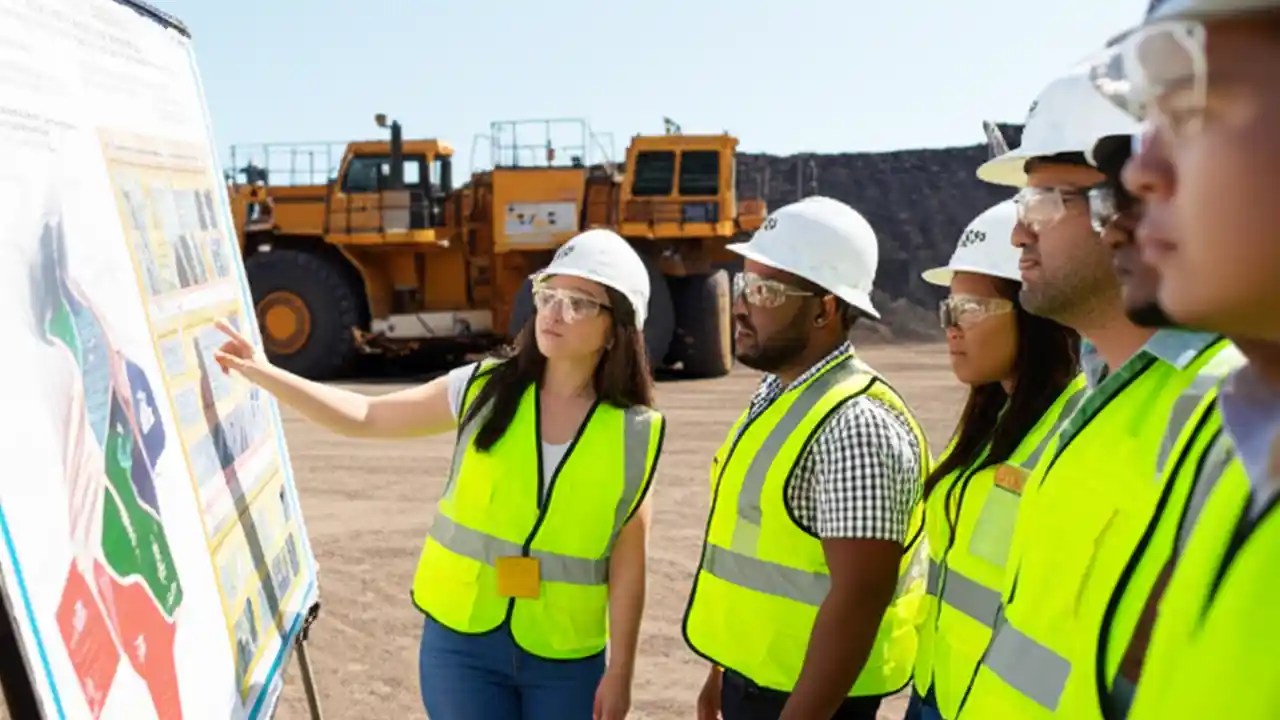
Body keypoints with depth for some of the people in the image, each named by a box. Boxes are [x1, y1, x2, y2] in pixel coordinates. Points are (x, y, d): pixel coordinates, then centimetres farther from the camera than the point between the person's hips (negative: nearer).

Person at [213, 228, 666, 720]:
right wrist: (261, 372, -4)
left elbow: (628, 567, -6)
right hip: (461, 640, 1)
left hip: (565, 659, 0)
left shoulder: (633, 435, -8)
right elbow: (365, 417, 2)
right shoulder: (485, 389, -4)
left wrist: (620, 670, -5)